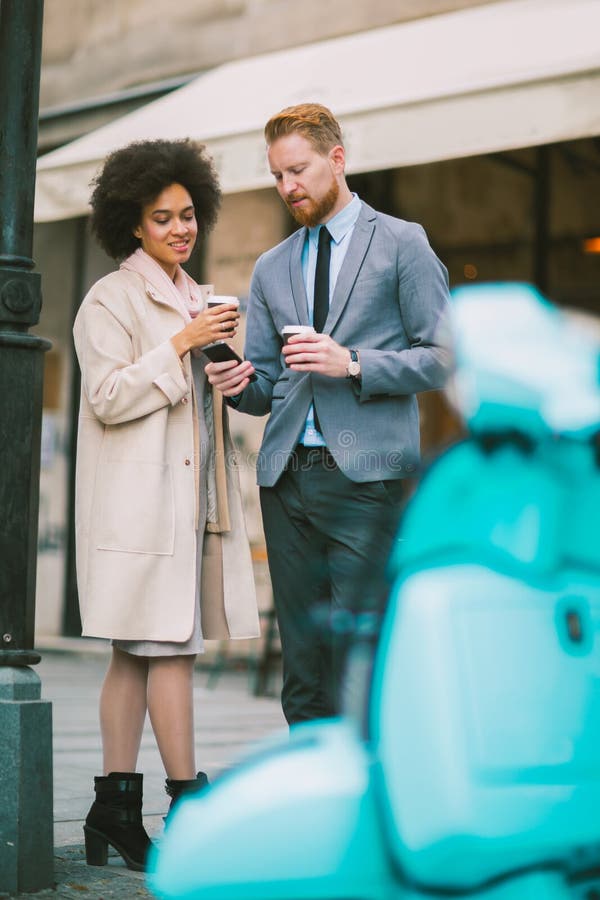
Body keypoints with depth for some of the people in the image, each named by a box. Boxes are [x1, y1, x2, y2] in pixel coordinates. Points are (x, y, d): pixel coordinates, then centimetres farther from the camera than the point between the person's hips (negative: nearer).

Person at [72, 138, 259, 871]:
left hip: (190, 492, 8)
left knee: (137, 653, 7)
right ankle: (188, 802, -5)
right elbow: (108, 397, -11)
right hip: (139, 496, -8)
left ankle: (115, 810, 9)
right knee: (169, 644, -10)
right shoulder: (111, 299, -3)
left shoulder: (195, 298, 21)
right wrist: (181, 346, -15)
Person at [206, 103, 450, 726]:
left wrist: (354, 364, -13)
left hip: (365, 472, -5)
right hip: (286, 477, 5)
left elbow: (443, 356, 0)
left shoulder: (402, 244, 5)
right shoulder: (271, 268, 20)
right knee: (302, 673, 5)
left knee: (358, 662, -12)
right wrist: (239, 383, -2)